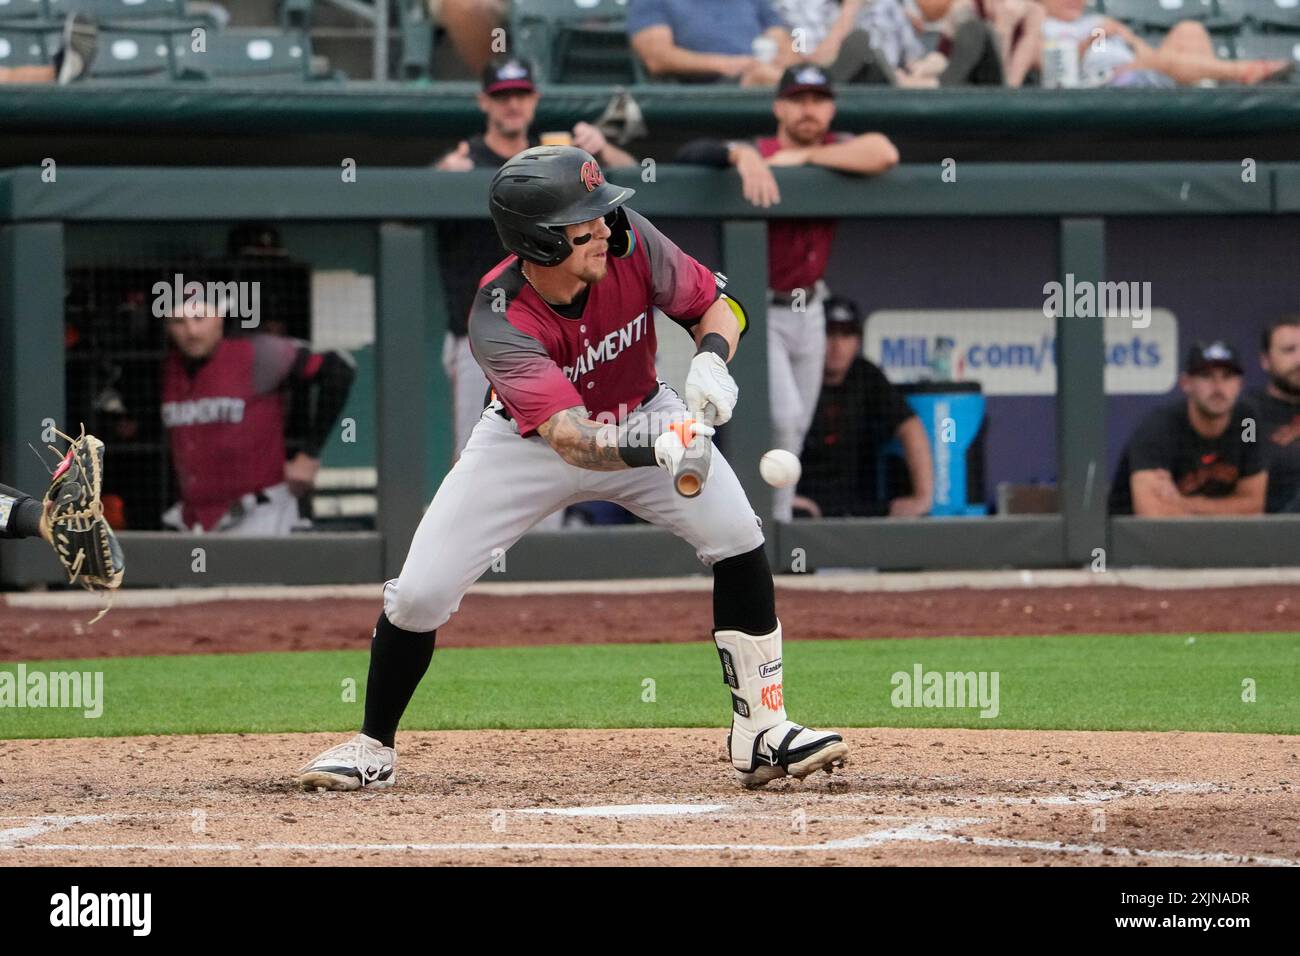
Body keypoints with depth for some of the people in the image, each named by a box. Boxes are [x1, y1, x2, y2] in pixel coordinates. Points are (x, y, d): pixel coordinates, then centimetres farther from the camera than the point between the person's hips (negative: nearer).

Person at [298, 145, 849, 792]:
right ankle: (373, 749, 13)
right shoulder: (499, 322, -36)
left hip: (642, 416, 3)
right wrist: (654, 446, -67)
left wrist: (711, 359, -33)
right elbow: (572, 439, -47)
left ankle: (761, 731, -7)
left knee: (737, 537, -19)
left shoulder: (629, 241, -26)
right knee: (421, 591, -11)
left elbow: (717, 305, -10)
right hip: (529, 444, -3)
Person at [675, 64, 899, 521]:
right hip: (756, 311, -5)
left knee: (795, 431, 11)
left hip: (807, 310, 5)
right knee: (783, 416, -17)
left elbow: (884, 153, -22)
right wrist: (742, 155, -46)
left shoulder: (835, 149, -2)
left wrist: (805, 157, -21)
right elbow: (690, 153, -27)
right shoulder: (758, 154, -13)